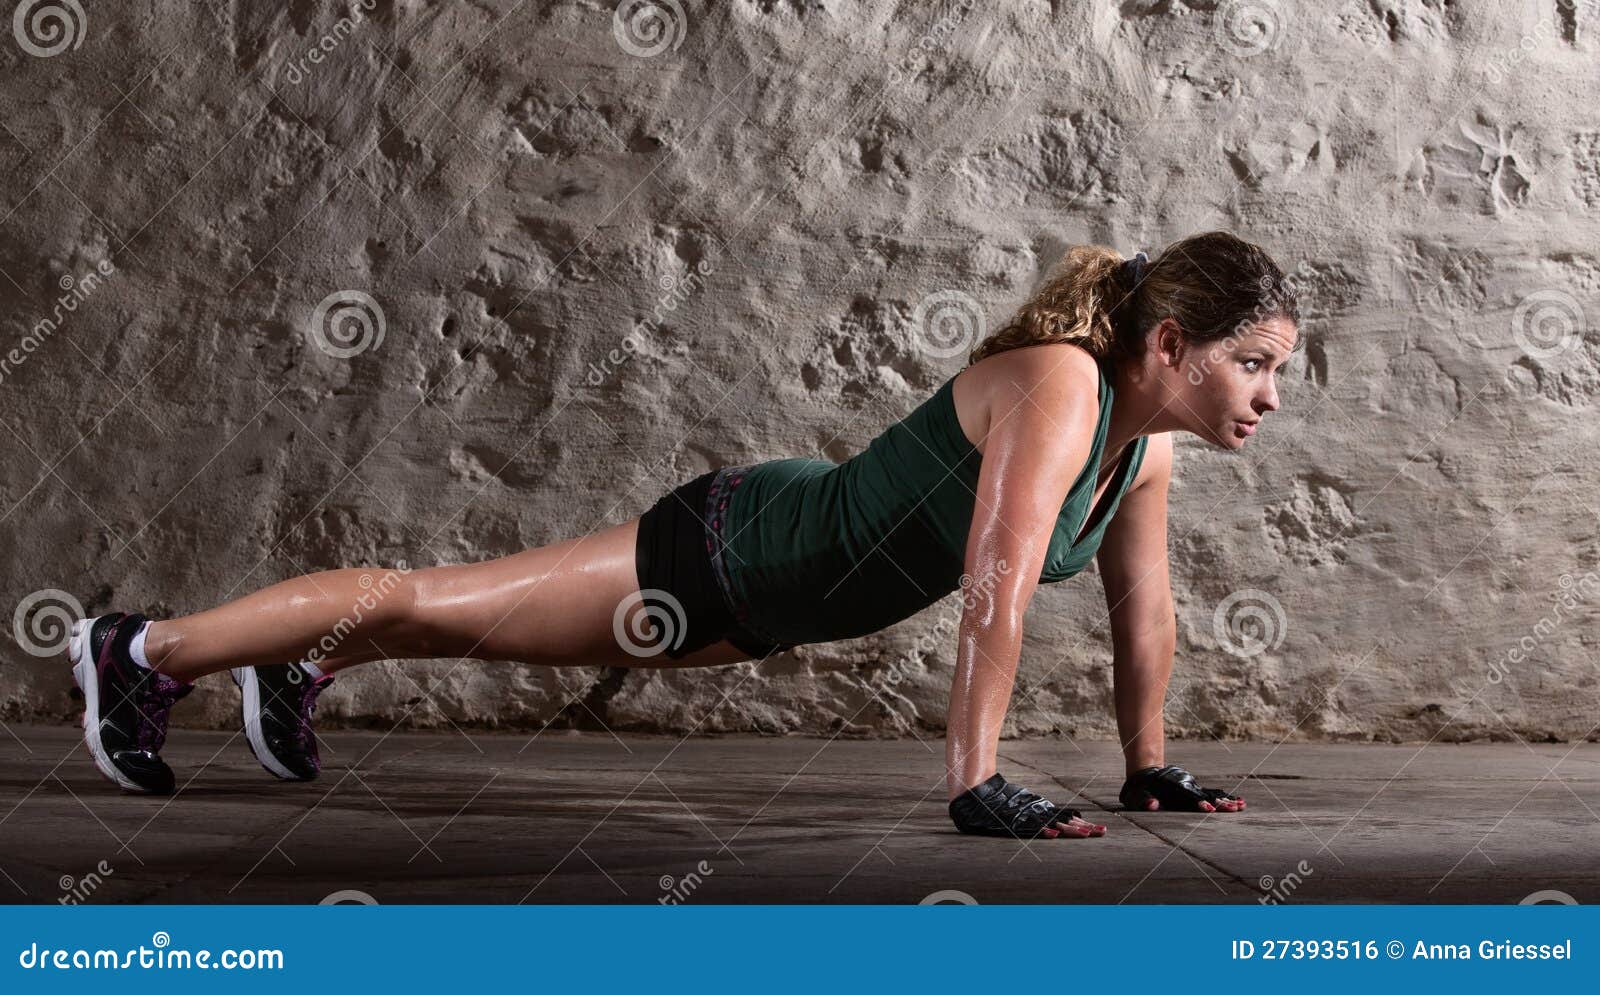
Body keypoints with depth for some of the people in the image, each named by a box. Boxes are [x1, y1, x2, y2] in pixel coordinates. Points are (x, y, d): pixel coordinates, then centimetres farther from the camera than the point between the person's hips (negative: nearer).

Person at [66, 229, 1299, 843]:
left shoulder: (1148, 438, -5)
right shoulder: (1057, 384, -31)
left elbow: (1145, 605, 5)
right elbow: (999, 593, -37)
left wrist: (1150, 767, 7)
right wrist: (976, 785, -36)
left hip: (776, 580, 7)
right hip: (722, 554, -7)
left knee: (470, 617, 26)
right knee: (433, 599, 7)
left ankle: (298, 673, 50)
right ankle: (140, 652, 24)